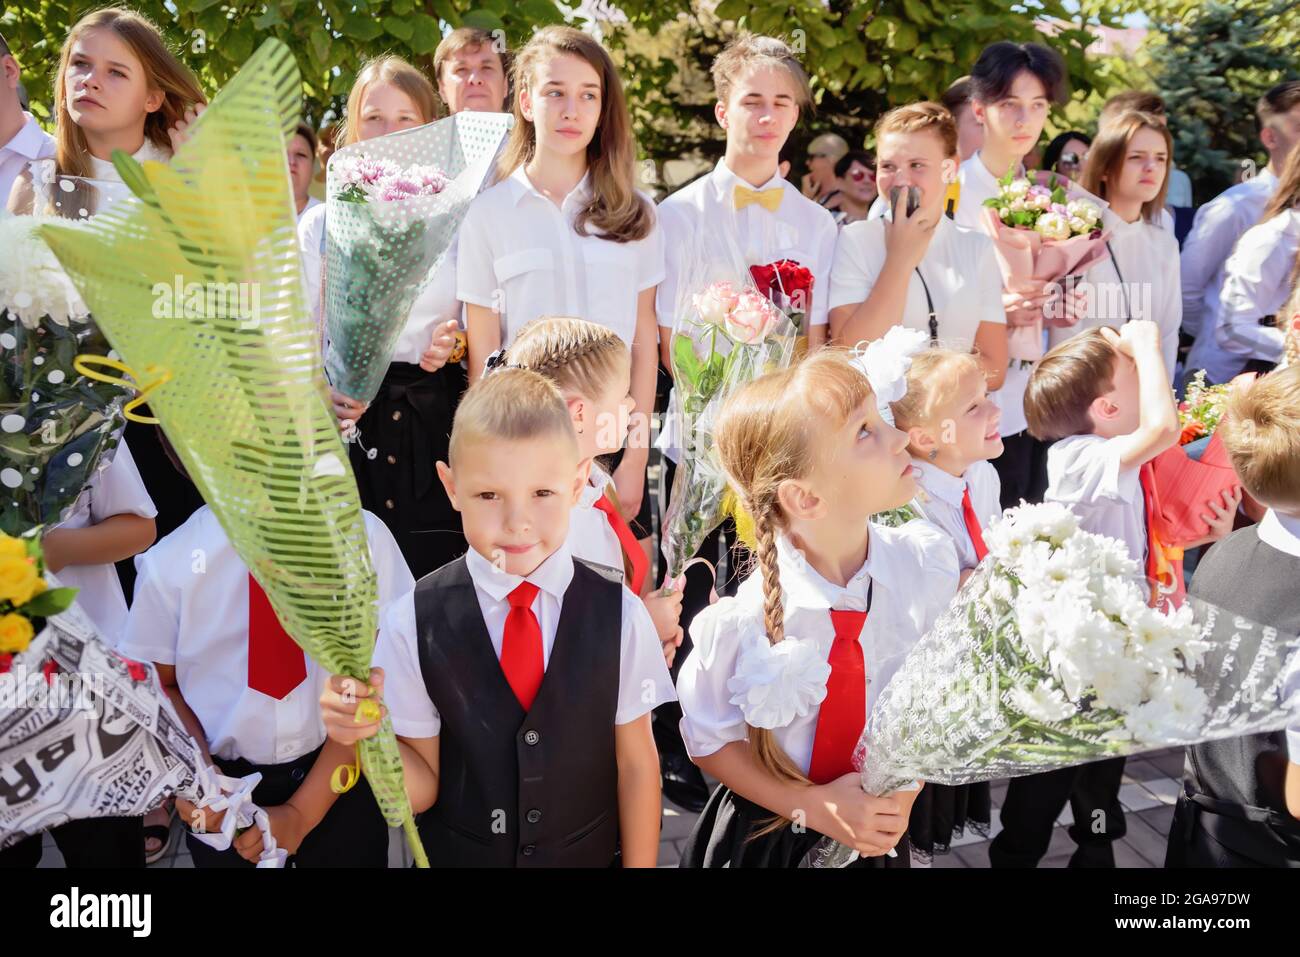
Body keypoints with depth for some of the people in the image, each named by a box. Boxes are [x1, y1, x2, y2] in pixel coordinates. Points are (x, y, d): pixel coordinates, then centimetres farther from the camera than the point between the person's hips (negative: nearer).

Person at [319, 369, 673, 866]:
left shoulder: (618, 613, -15)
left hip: (590, 853, 1)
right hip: (457, 854, 0)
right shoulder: (411, 623, -17)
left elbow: (636, 763, -6)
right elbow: (422, 791, -10)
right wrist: (370, 736, -28)